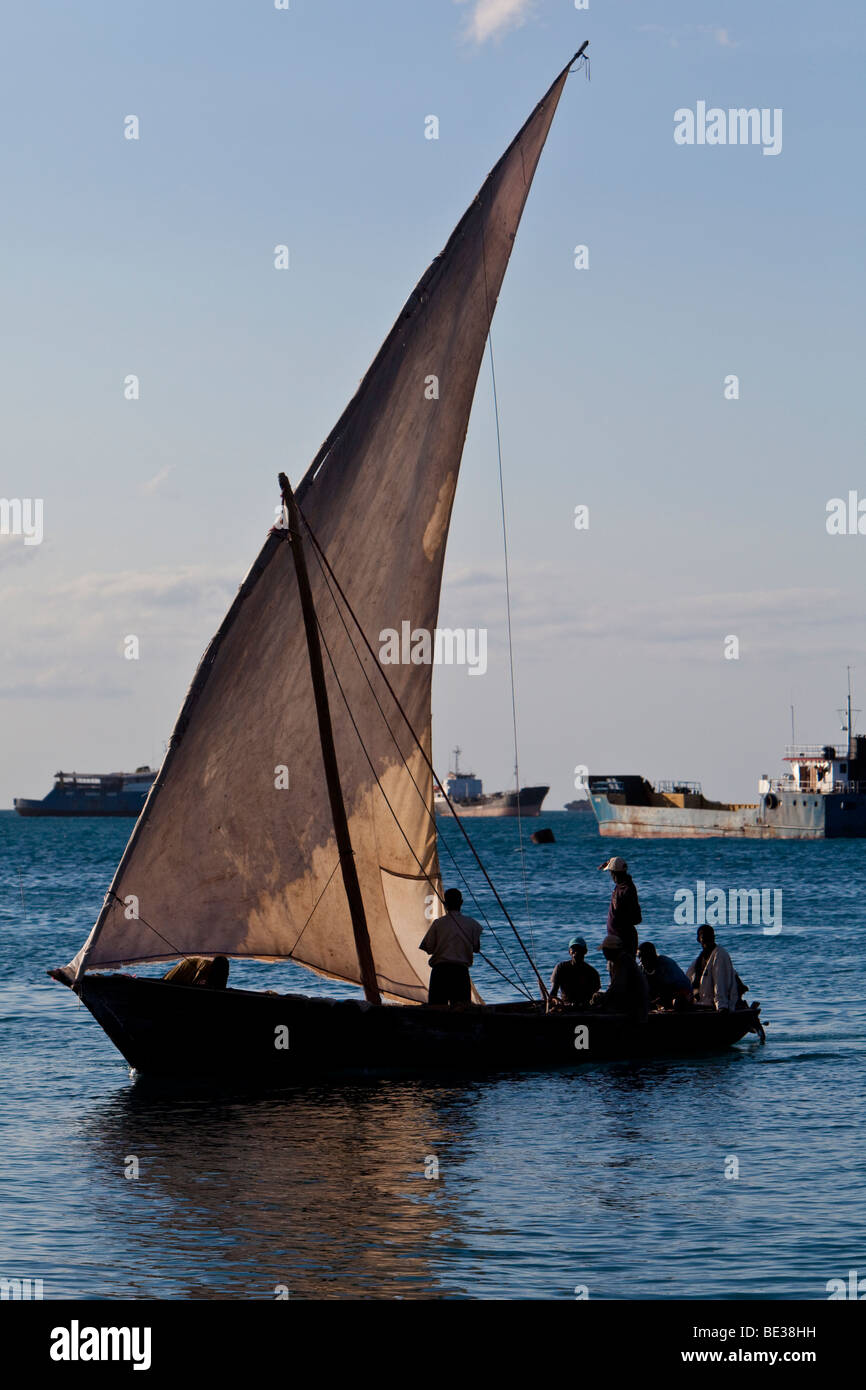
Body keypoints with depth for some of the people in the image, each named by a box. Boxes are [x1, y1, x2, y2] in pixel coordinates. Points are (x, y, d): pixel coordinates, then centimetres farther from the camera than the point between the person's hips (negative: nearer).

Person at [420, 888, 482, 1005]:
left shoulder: (438, 923, 0)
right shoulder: (471, 923, 2)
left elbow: (429, 948, 3)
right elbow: (476, 947, 5)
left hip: (440, 970, -1)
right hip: (461, 970, 1)